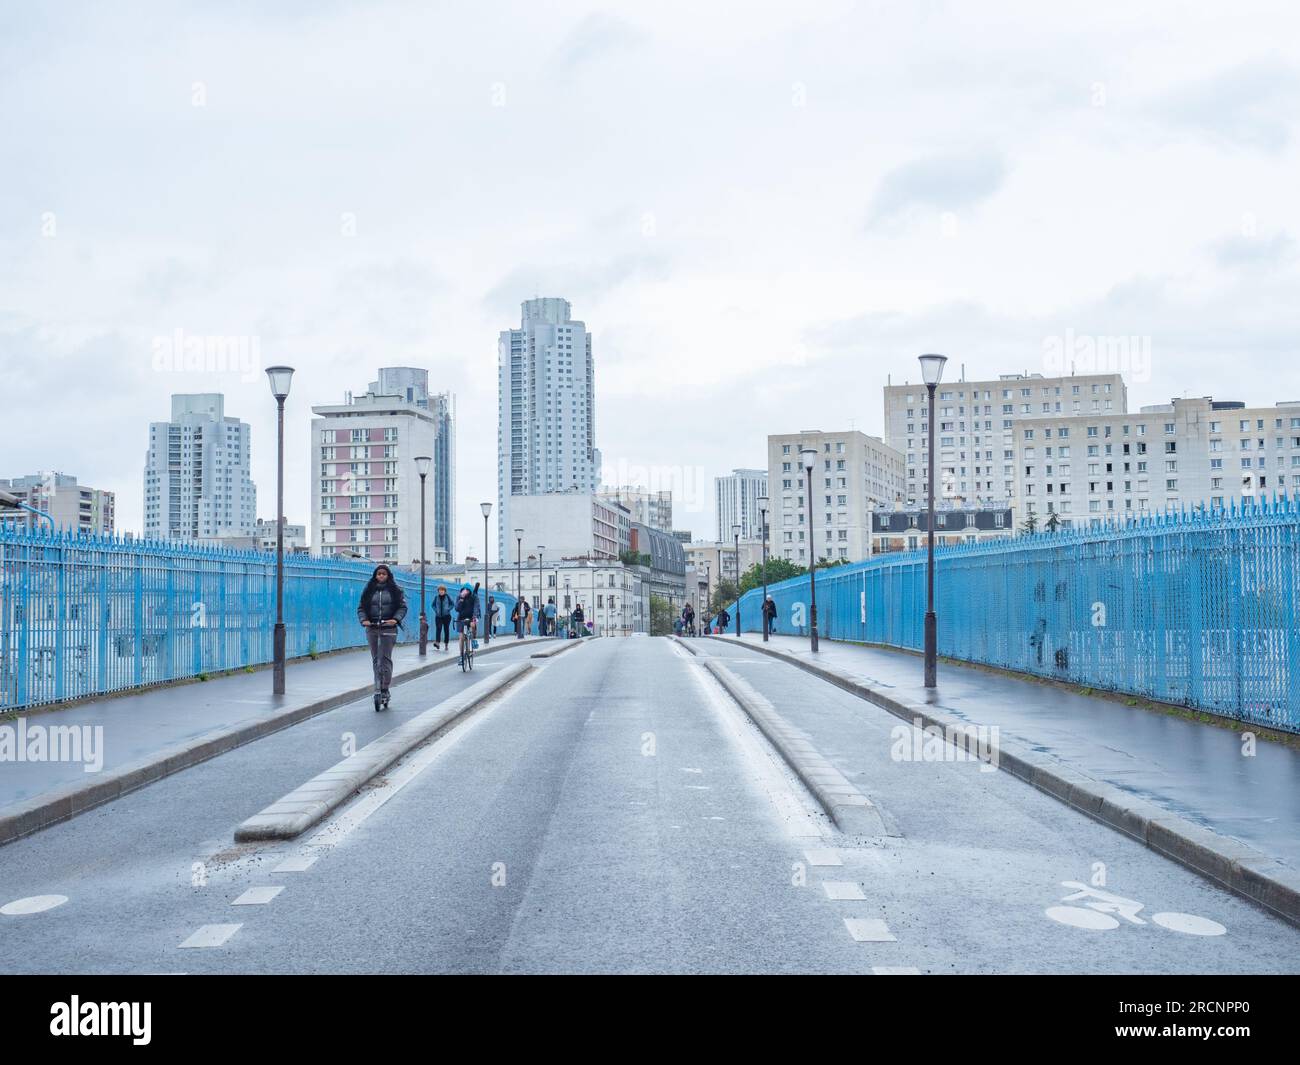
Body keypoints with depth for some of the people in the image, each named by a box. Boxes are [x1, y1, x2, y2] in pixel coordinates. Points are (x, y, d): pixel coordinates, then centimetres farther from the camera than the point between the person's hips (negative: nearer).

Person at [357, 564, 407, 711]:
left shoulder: (395, 590, 4)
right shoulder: (369, 590, 9)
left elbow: (402, 606, 1)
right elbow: (361, 607, 8)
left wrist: (396, 619, -16)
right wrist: (363, 620, -10)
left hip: (388, 628, -3)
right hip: (372, 628, 3)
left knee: (385, 658, -10)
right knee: (375, 659, 5)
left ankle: (384, 689, -7)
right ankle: (379, 687, 10)